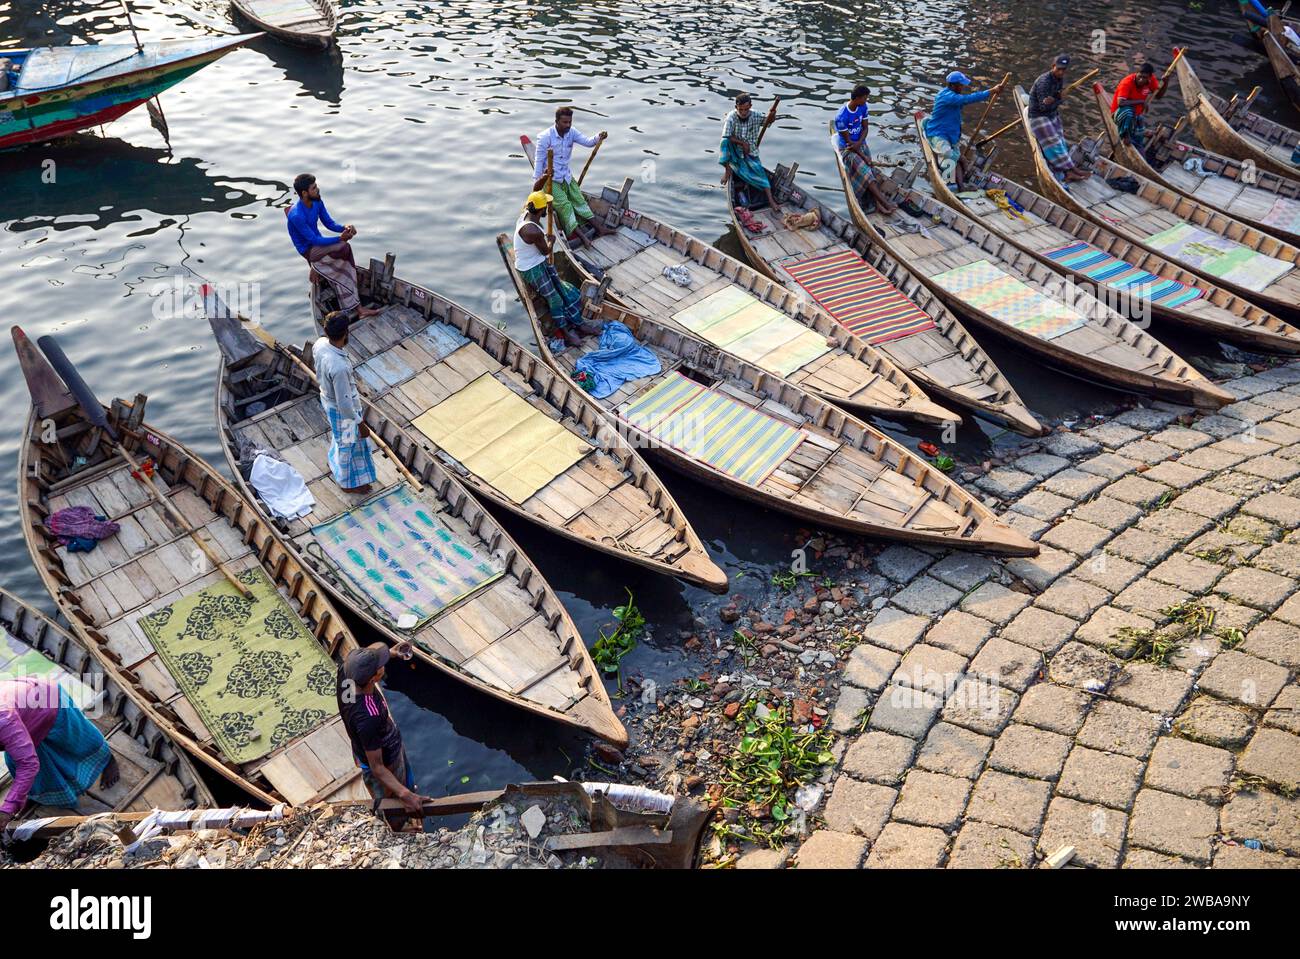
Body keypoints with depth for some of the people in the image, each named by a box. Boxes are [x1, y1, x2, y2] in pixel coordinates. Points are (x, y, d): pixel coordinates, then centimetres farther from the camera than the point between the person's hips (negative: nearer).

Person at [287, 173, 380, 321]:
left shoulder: (317, 202, -5)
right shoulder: (296, 216, -30)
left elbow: (330, 224, 3)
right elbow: (314, 240, -26)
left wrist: (344, 228, -20)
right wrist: (340, 238, -30)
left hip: (318, 244, 7)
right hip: (308, 250, -7)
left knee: (343, 274, -13)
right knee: (344, 248, -26)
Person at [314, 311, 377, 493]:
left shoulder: (320, 344, -18)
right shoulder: (339, 367, -43)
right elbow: (344, 404, -33)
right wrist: (361, 424, -19)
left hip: (327, 398, 8)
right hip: (341, 409, -8)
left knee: (338, 435, 35)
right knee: (347, 444, 19)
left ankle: (334, 463, 61)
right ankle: (349, 483, 43)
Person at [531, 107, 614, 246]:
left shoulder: (571, 132, -2)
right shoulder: (545, 137, -17)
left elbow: (587, 142, -15)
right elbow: (539, 161, -13)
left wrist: (598, 137, -37)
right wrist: (536, 183, -13)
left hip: (567, 176, 6)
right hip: (550, 179, -6)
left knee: (579, 200, 3)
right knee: (564, 205, -18)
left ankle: (600, 228, 1)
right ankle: (577, 235, -25)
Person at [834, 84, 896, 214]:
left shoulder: (863, 107, -4)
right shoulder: (842, 117, -24)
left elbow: (865, 128, 4)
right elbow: (848, 141, -19)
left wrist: (859, 143, -16)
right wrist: (864, 157, -18)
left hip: (860, 143, 6)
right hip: (847, 149, -6)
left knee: (869, 169, -16)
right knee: (865, 172, -23)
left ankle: (878, 203, -29)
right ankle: (885, 203, -29)